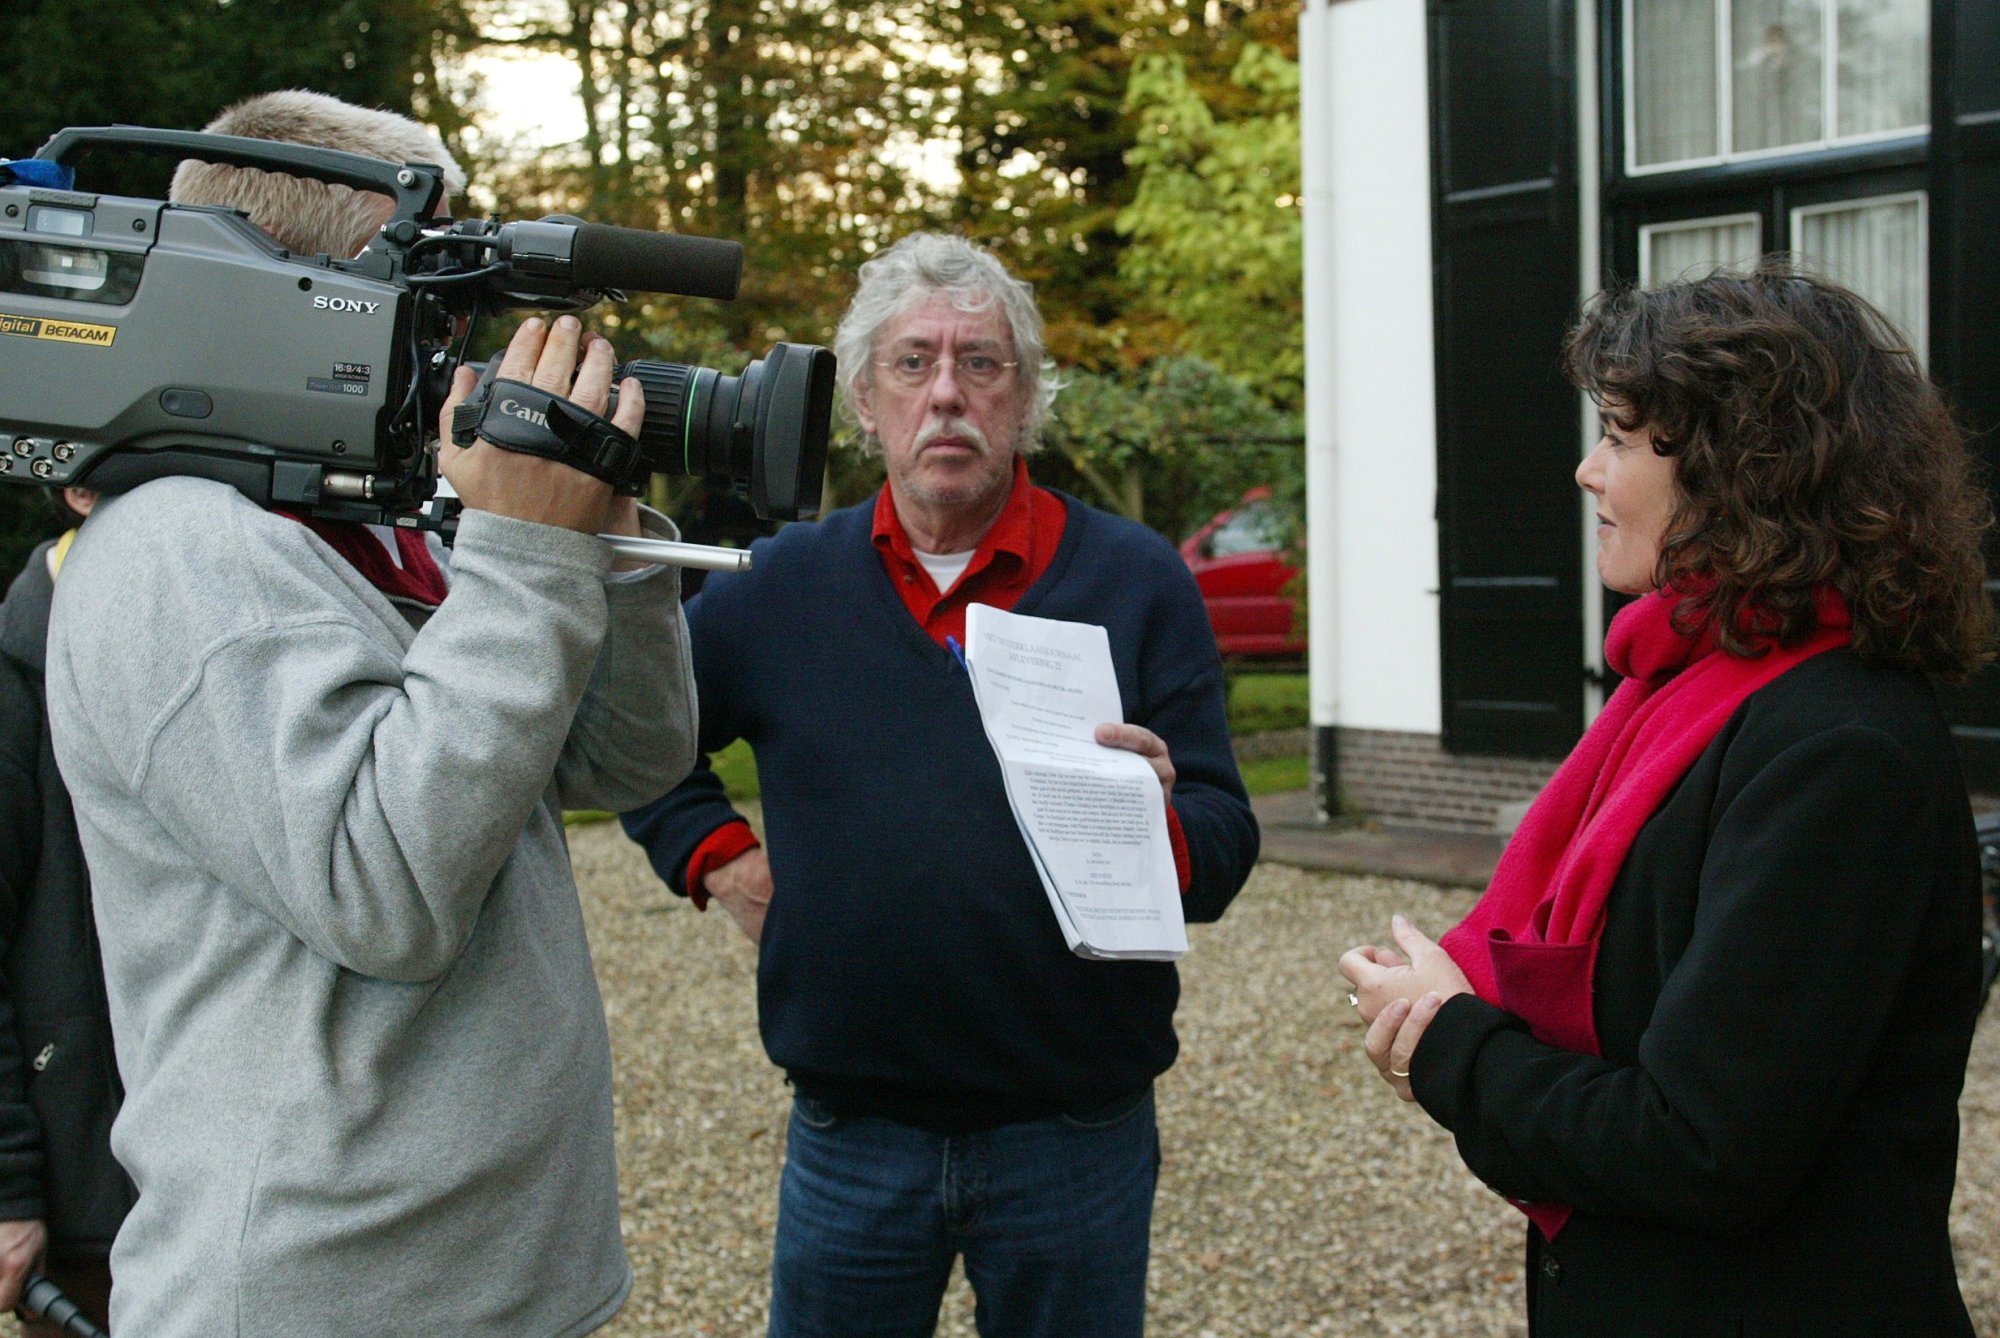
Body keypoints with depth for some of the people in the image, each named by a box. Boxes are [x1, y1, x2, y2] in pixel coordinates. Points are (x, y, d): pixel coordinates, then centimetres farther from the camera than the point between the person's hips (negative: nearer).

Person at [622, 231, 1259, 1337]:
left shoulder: (1135, 579, -3)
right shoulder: (781, 584, 2)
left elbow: (1226, 850, -5)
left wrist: (1162, 825, -26)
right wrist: (713, 855, 4)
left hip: (1077, 1133, -1)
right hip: (853, 1132, 1)